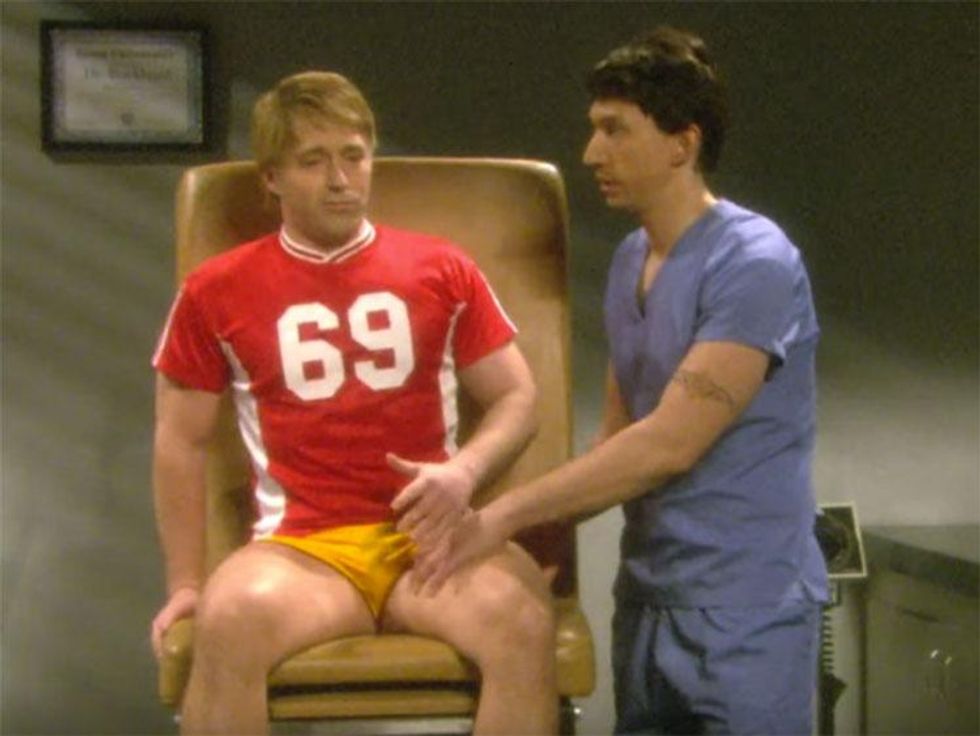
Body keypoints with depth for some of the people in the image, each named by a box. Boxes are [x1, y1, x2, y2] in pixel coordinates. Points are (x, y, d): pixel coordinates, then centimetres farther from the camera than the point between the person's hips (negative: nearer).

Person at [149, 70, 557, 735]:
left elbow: (517, 397, 12)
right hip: (302, 545, 0)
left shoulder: (442, 269, 10)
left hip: (429, 535, 1)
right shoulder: (217, 291, 8)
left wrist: (467, 469, -9)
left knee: (524, 621, -32)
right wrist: (186, 584, 9)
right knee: (230, 620, -35)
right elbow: (181, 443, 13)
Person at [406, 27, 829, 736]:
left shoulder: (754, 263, -17)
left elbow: (669, 443, -21)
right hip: (646, 592, 7)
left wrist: (504, 516, -19)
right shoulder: (629, 259, 9)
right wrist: (546, 532, -4)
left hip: (745, 607, -7)